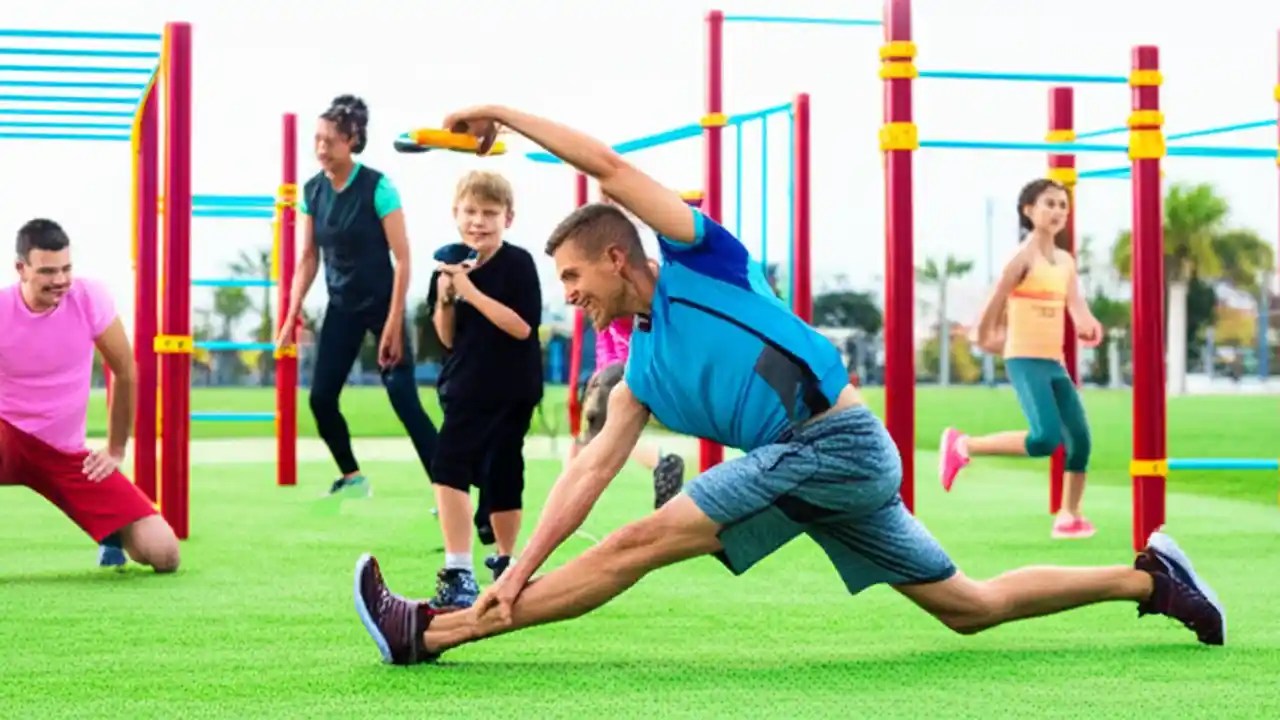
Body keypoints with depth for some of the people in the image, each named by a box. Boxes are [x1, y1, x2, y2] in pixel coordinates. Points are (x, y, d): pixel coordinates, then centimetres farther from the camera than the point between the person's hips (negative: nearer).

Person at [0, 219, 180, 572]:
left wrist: (116, 450, 6)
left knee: (164, 554, -10)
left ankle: (115, 534, 27)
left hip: (69, 454, 3)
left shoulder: (91, 298, -12)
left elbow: (125, 372, 3)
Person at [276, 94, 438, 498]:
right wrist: (292, 315, 1)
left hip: (382, 304, -5)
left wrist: (394, 322, -20)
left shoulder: (377, 187, -17)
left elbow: (402, 256, -16)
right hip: (341, 307, 5)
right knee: (321, 398, 1)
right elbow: (308, 258, 7)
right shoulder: (312, 191, -1)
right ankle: (352, 478, 22)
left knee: (404, 401, -12)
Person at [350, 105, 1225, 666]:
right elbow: (589, 472, 12)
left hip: (832, 441, -10)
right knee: (972, 604, 12)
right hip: (838, 459, 10)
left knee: (637, 544, -11)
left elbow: (605, 163, -7)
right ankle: (1147, 575, 18)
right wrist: (518, 572, 4)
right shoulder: (643, 371, 20)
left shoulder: (697, 258, 0)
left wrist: (505, 114, 1)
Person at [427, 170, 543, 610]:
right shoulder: (456, 267, 7)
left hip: (508, 393, -6)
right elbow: (448, 338, 9)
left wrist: (471, 292, -22)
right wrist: (445, 298, -10)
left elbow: (522, 326, -20)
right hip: (466, 392, 6)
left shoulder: (517, 264, -10)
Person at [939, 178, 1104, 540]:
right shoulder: (1024, 256, -9)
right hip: (1025, 361, -8)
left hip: (1055, 363, 8)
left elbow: (1078, 308, 5)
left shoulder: (1066, 261, 13)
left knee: (1080, 438, 0)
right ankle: (962, 445, -6)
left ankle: (1069, 517, 14)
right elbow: (995, 304, -6)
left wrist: (1088, 327, -17)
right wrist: (986, 340, 4)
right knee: (1047, 438, -22)